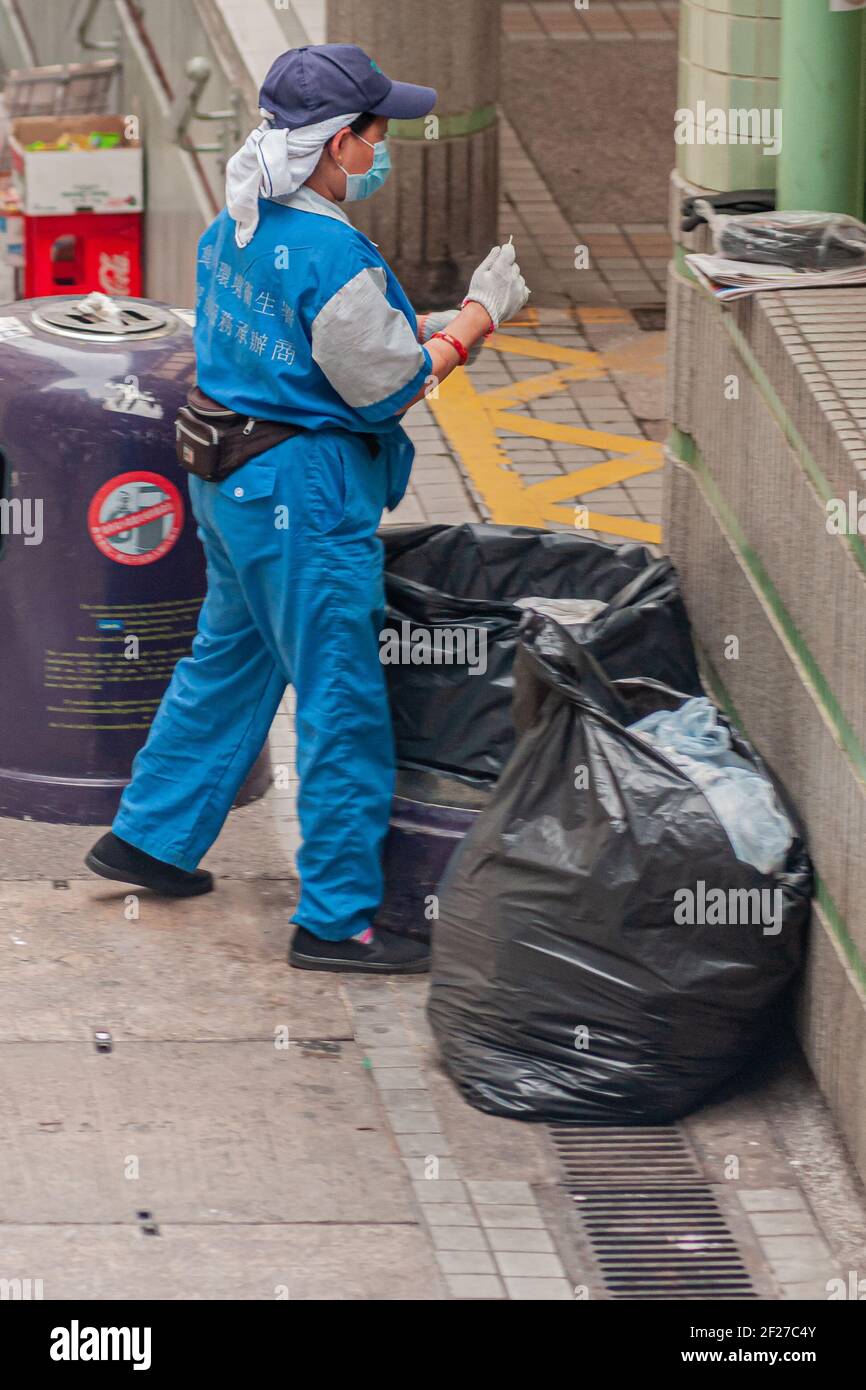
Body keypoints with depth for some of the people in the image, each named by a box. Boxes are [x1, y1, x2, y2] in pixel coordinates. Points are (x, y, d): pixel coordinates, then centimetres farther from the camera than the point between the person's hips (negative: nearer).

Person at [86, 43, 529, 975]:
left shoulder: (234, 227, 5)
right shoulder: (331, 254, -24)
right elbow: (387, 388, -16)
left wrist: (430, 335, 14)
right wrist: (478, 316, -4)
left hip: (228, 478, 9)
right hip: (304, 496, -9)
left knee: (227, 660, 25)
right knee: (344, 705, -1)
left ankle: (148, 838, 35)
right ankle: (335, 919, 4)